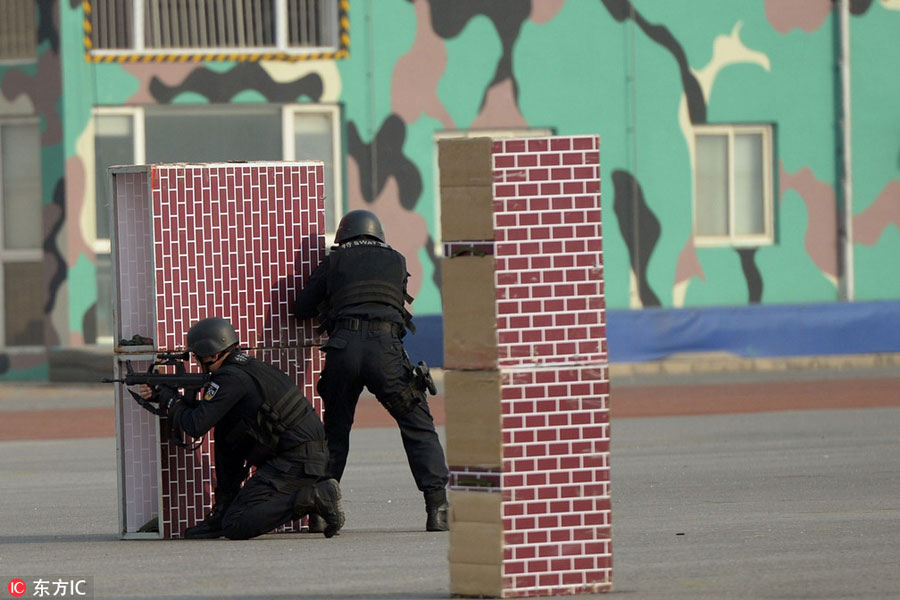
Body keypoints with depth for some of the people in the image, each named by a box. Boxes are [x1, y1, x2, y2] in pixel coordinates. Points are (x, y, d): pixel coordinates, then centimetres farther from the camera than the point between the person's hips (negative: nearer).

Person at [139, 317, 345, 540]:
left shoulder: (231, 378, -12)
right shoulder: (248, 366, 18)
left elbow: (196, 425, -14)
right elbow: (208, 410, 28)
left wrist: (170, 404, 5)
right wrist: (161, 395, 25)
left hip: (295, 463, -9)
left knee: (235, 526, -10)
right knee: (226, 433, 20)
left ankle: (314, 497, -16)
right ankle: (223, 514, 19)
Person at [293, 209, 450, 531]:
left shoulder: (334, 261, 18)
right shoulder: (396, 261, 20)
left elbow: (301, 308, 19)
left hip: (342, 349, 1)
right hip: (385, 347, -1)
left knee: (335, 431, 17)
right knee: (418, 427, 4)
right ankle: (437, 506, -8)